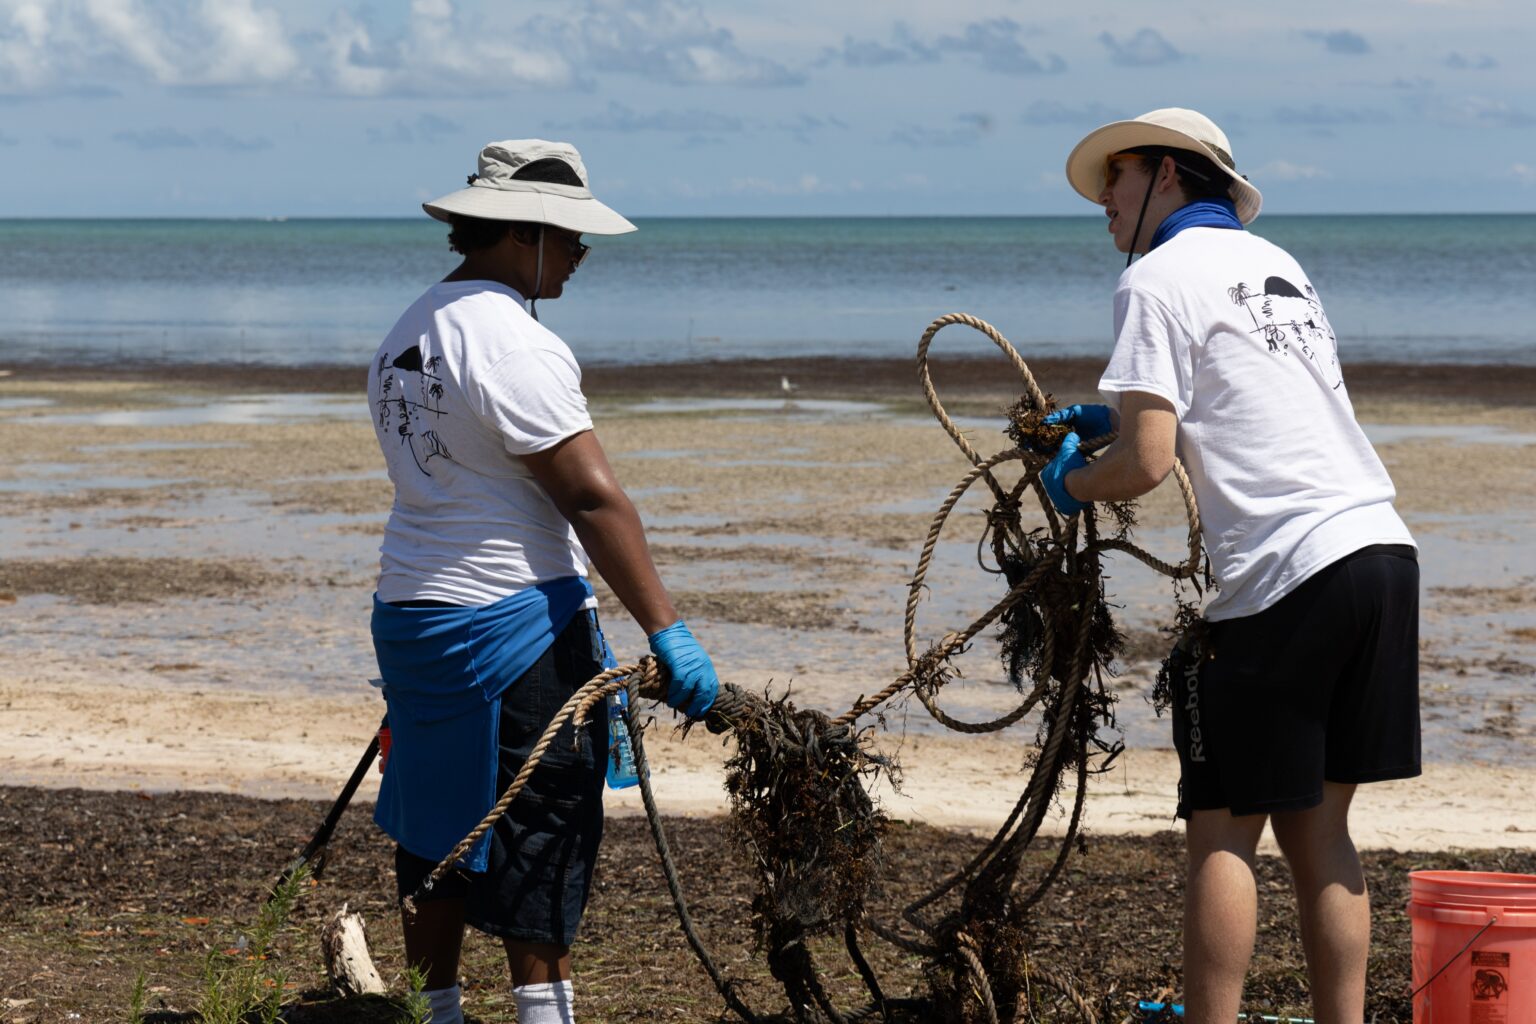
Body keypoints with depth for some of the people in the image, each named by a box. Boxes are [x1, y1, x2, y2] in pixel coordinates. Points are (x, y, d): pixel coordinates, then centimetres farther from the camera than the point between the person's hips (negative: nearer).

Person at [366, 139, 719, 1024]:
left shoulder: (411, 332, 14)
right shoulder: (512, 343, -17)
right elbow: (591, 497, -21)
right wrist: (666, 629, -22)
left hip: (413, 614, 9)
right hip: (515, 621, -9)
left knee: (441, 833, 15)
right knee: (544, 840, -3)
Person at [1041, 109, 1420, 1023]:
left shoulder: (1161, 276, -3)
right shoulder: (1282, 267, 21)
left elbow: (1145, 463, -12)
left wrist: (1070, 482, 8)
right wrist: (1117, 418, 31)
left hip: (1281, 575, -8)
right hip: (1381, 546, 8)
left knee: (1223, 833, -1)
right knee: (1317, 826, 11)